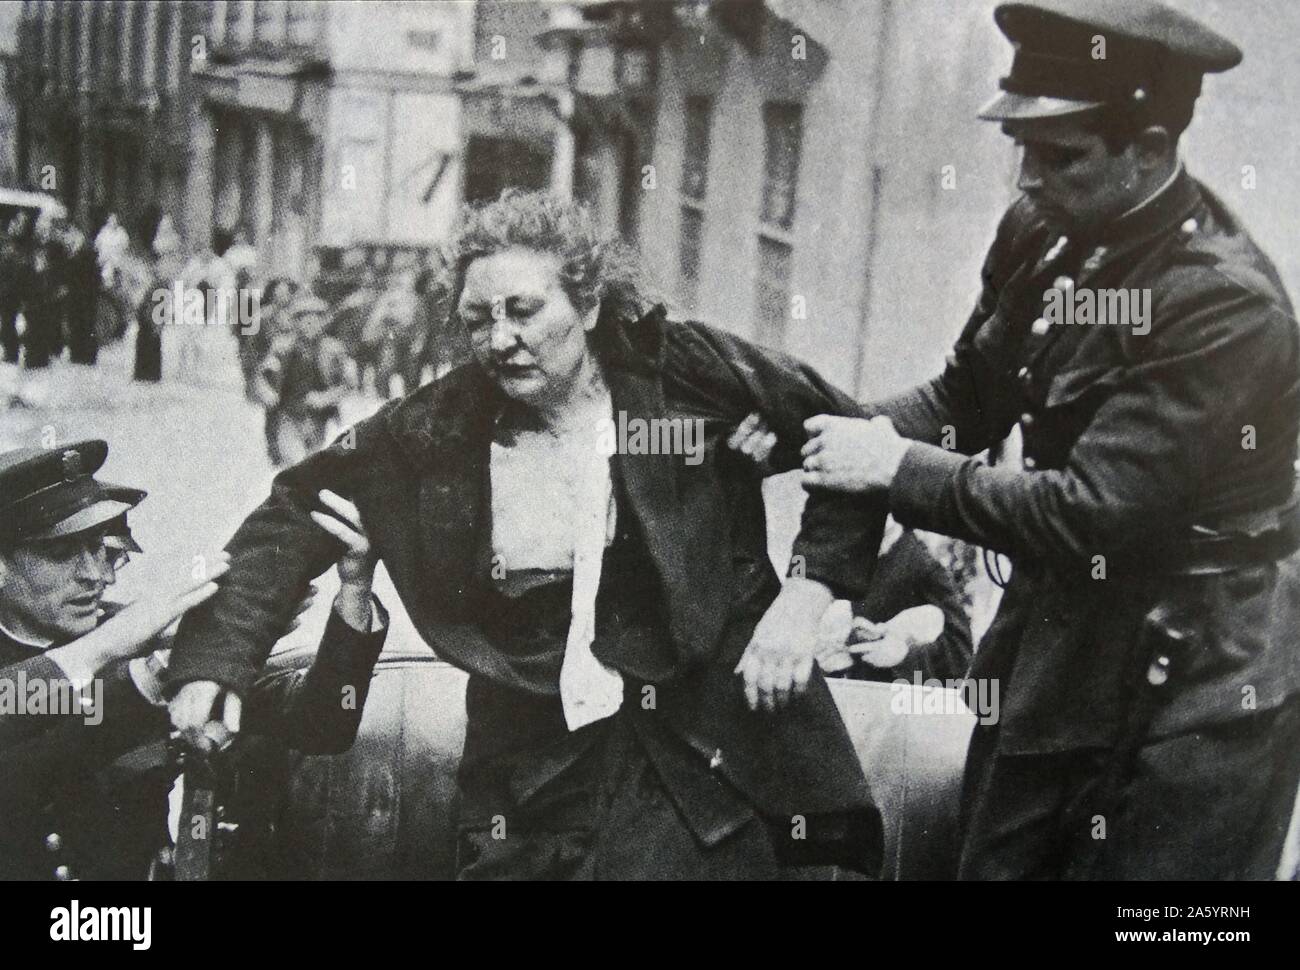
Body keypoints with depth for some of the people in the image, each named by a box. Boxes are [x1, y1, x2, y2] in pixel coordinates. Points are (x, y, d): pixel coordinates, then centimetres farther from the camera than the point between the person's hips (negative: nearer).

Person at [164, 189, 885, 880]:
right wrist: (212, 663, -2)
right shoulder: (439, 426, 1)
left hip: (708, 750, -2)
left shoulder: (690, 373, -5)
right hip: (531, 770, 3)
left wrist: (806, 590, -9)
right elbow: (294, 515, 7)